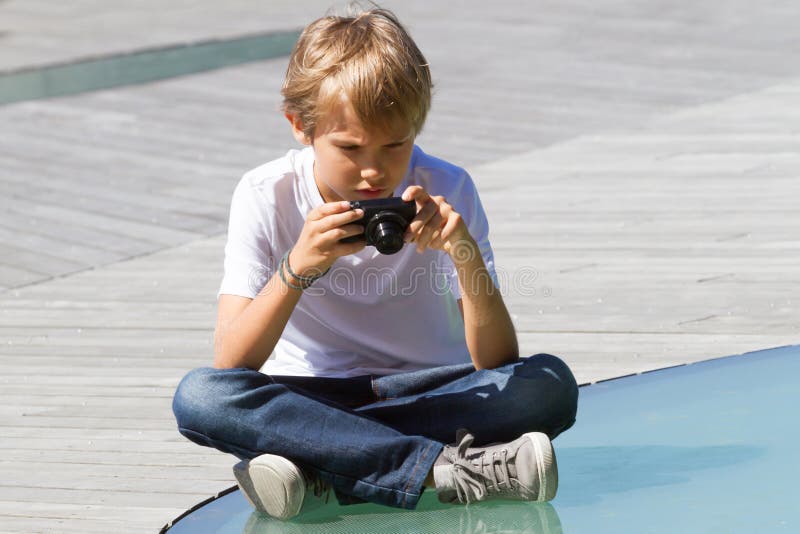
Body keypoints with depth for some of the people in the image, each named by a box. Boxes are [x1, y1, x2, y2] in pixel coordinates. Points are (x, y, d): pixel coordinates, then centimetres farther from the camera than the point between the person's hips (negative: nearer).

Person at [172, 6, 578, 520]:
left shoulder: (447, 191, -9)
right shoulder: (266, 197, -10)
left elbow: (498, 363, -16)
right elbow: (230, 365, -18)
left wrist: (467, 257, -32)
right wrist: (296, 268, -33)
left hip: (429, 395, 1)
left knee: (551, 385, -26)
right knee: (198, 396, -30)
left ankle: (318, 468, -29)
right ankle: (447, 468, -34)